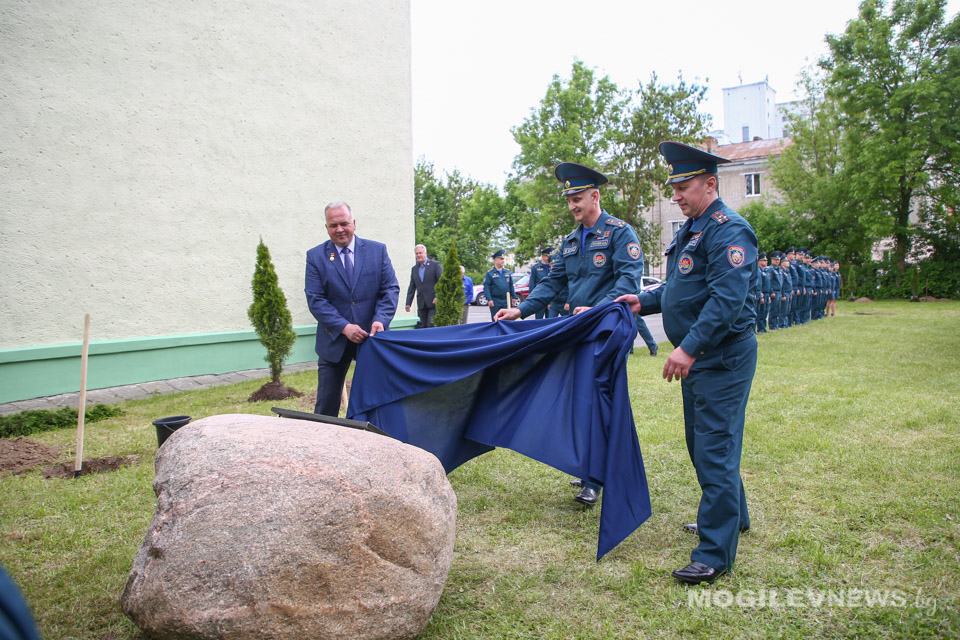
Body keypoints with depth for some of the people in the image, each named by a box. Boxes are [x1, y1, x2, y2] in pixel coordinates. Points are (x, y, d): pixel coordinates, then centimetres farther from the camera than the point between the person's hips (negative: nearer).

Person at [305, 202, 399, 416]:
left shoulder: (378, 250, 3)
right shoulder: (315, 256, 0)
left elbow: (391, 289, 0)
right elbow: (315, 299, -7)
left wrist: (380, 320, -18)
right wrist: (344, 327, -19)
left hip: (372, 338, 1)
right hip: (334, 342, 0)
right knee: (326, 403, 6)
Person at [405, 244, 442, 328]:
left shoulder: (436, 265, 0)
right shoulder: (414, 269, 16)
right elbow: (412, 287, 16)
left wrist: (438, 297, -18)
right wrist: (408, 303, 9)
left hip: (434, 302, -5)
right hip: (421, 304, 5)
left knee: (432, 326, -11)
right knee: (422, 327, 4)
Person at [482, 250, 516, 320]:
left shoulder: (507, 272, 12)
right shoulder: (490, 273, -3)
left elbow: (511, 286, 15)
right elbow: (486, 287, -8)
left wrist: (514, 297, 9)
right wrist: (489, 299, -16)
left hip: (506, 301, 4)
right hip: (495, 302, -4)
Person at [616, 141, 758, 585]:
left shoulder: (728, 230, -17)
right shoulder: (690, 229, 15)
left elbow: (727, 298, -26)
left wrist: (689, 348, -30)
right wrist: (644, 302, 9)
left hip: (722, 357, -10)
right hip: (698, 357, 10)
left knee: (714, 448, -6)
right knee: (701, 441, 20)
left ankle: (716, 552, 3)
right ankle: (732, 515, 39)